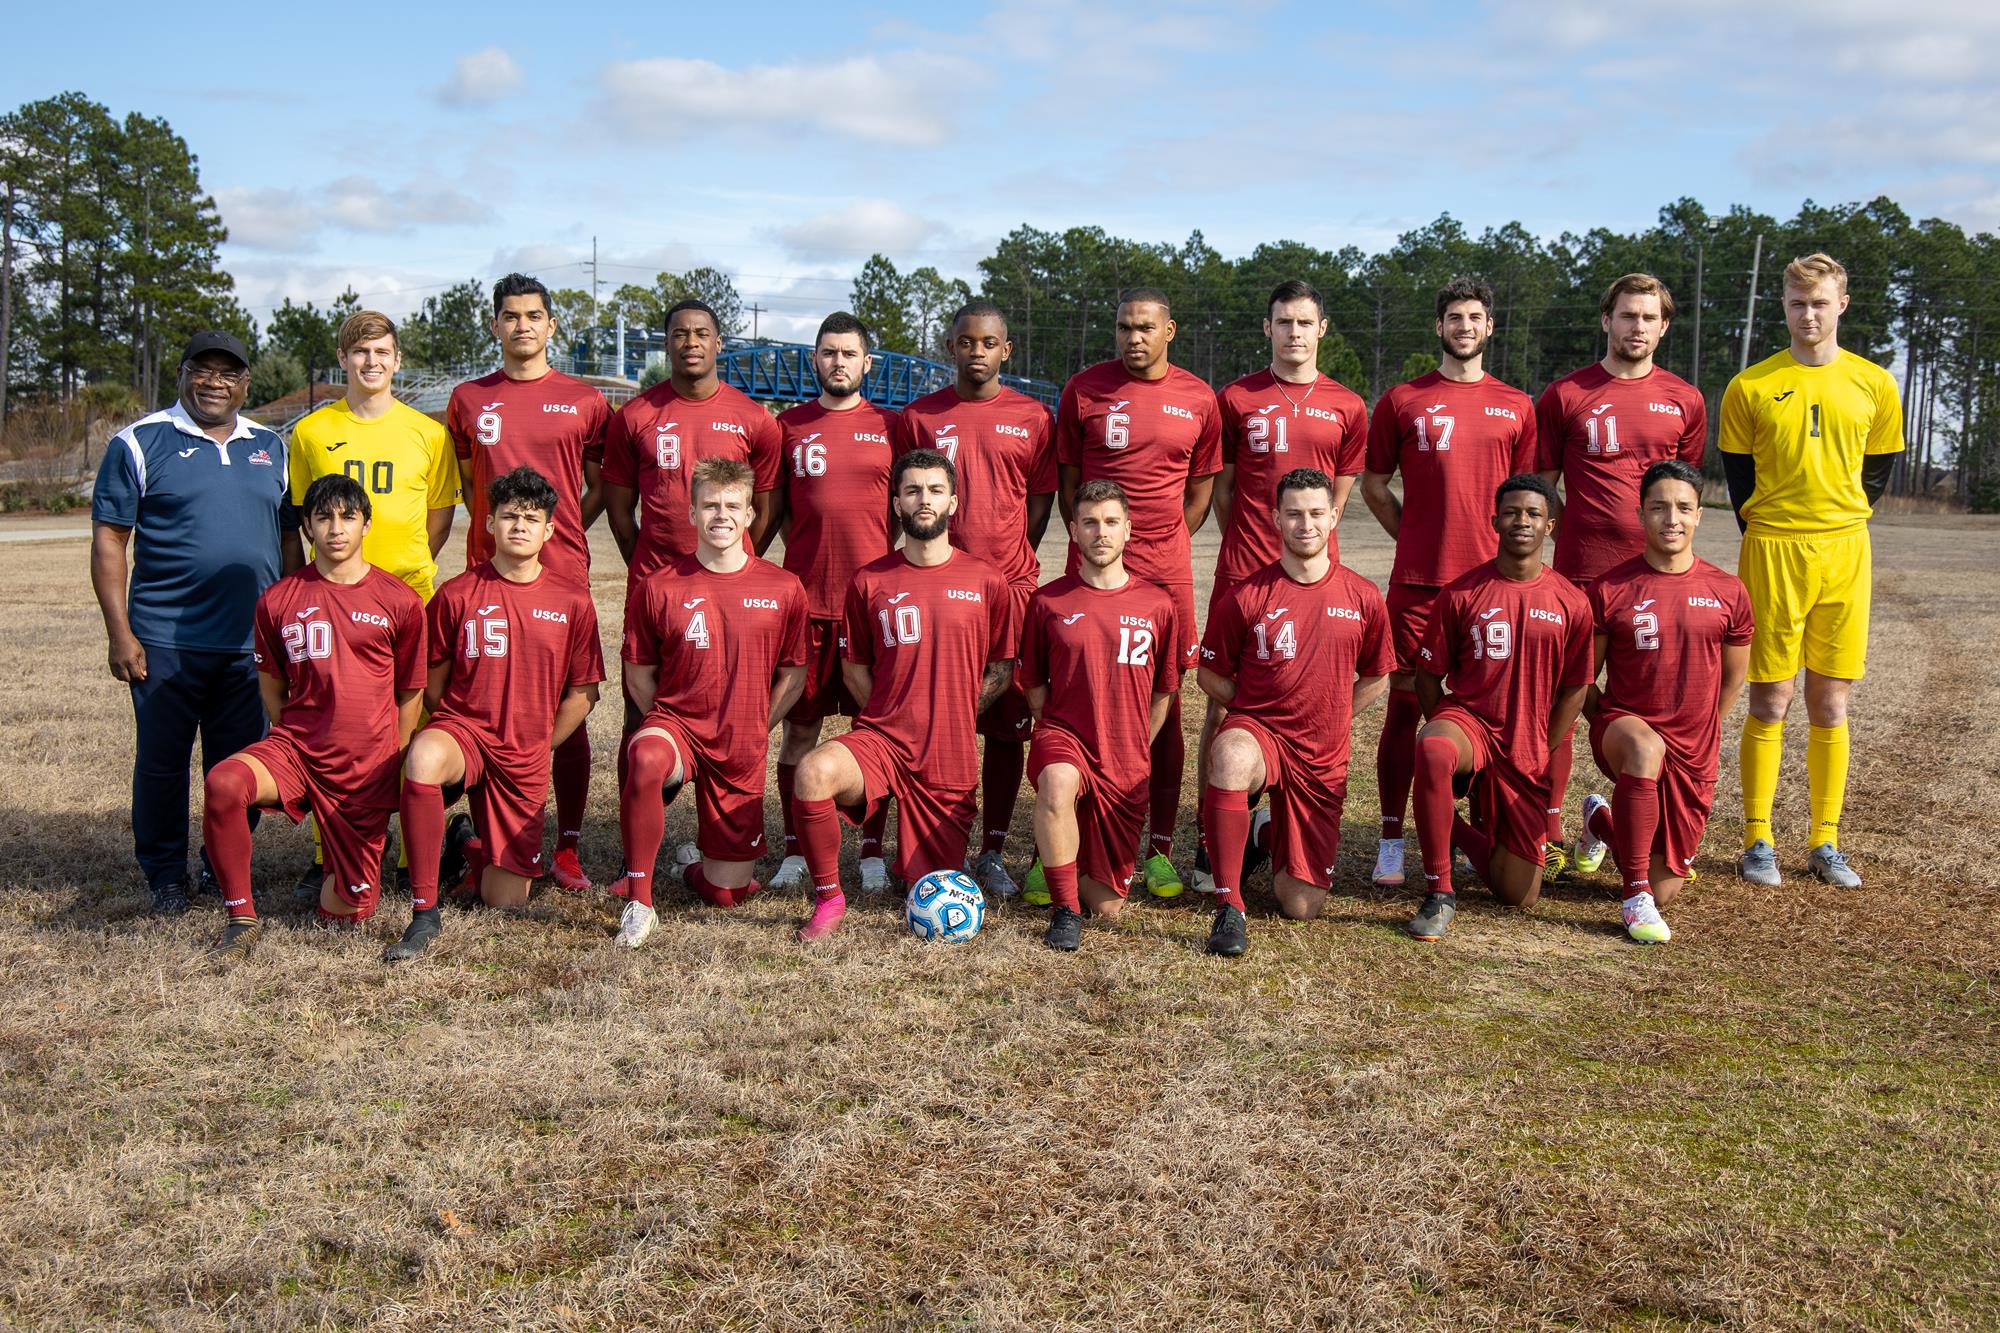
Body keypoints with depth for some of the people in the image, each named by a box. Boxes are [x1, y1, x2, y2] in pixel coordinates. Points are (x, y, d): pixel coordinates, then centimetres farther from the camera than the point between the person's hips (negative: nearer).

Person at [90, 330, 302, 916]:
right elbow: (108, 540, -3)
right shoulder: (140, 443, 0)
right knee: (161, 762, 5)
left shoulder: (269, 448, 13)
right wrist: (119, 633, -9)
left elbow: (289, 540, 18)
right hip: (165, 642, -3)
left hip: (251, 642, 3)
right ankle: (165, 875, 20)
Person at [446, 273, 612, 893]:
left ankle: (567, 848, 7)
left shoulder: (584, 400, 6)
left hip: (564, 573, -1)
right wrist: (498, 528, 5)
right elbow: (461, 484, 20)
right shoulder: (468, 399, 11)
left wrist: (559, 532, 0)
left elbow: (601, 486, 12)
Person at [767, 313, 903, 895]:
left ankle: (872, 851, 13)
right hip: (806, 597, 1)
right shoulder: (789, 425, 8)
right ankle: (794, 851, 14)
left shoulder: (890, 427, 7)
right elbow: (776, 508, 14)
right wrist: (808, 551, 3)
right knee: (800, 727, 4)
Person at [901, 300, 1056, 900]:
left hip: (1011, 587, 0)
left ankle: (993, 852, 11)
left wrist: (1007, 562, 2)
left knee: (1007, 725, 2)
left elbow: (1039, 503, 10)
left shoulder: (1032, 418, 6)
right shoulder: (920, 416, 7)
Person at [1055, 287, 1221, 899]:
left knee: (1164, 709, 4)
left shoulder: (1198, 400, 7)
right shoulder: (1084, 388, 3)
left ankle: (1160, 849, 11)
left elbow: (1199, 492, 14)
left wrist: (1162, 547, 5)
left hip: (1166, 572, 1)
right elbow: (1067, 482, 8)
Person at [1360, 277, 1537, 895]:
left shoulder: (1516, 407, 11)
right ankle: (1391, 840, 6)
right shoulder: (1402, 401, 6)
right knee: (1405, 703, 0)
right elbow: (1374, 484, 11)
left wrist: (1506, 548, 5)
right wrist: (1418, 539, 6)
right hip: (1417, 581, -1)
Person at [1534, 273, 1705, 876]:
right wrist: (1575, 537, 0)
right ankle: (1550, 832, 6)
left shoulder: (1684, 400, 10)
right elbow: (1542, 486, 7)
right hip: (1579, 571, -2)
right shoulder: (1566, 395, 3)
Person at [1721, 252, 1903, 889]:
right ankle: (1758, 842, 7)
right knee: (1769, 704, -1)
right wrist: (1771, 539, 5)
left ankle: (1825, 843, 13)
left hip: (1844, 555, 2)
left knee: (1830, 706, 6)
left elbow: (1877, 471, 15)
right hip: (1771, 553, -2)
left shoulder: (1873, 384, 6)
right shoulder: (1750, 388, 0)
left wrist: (1838, 527, 11)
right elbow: (1738, 474, 6)